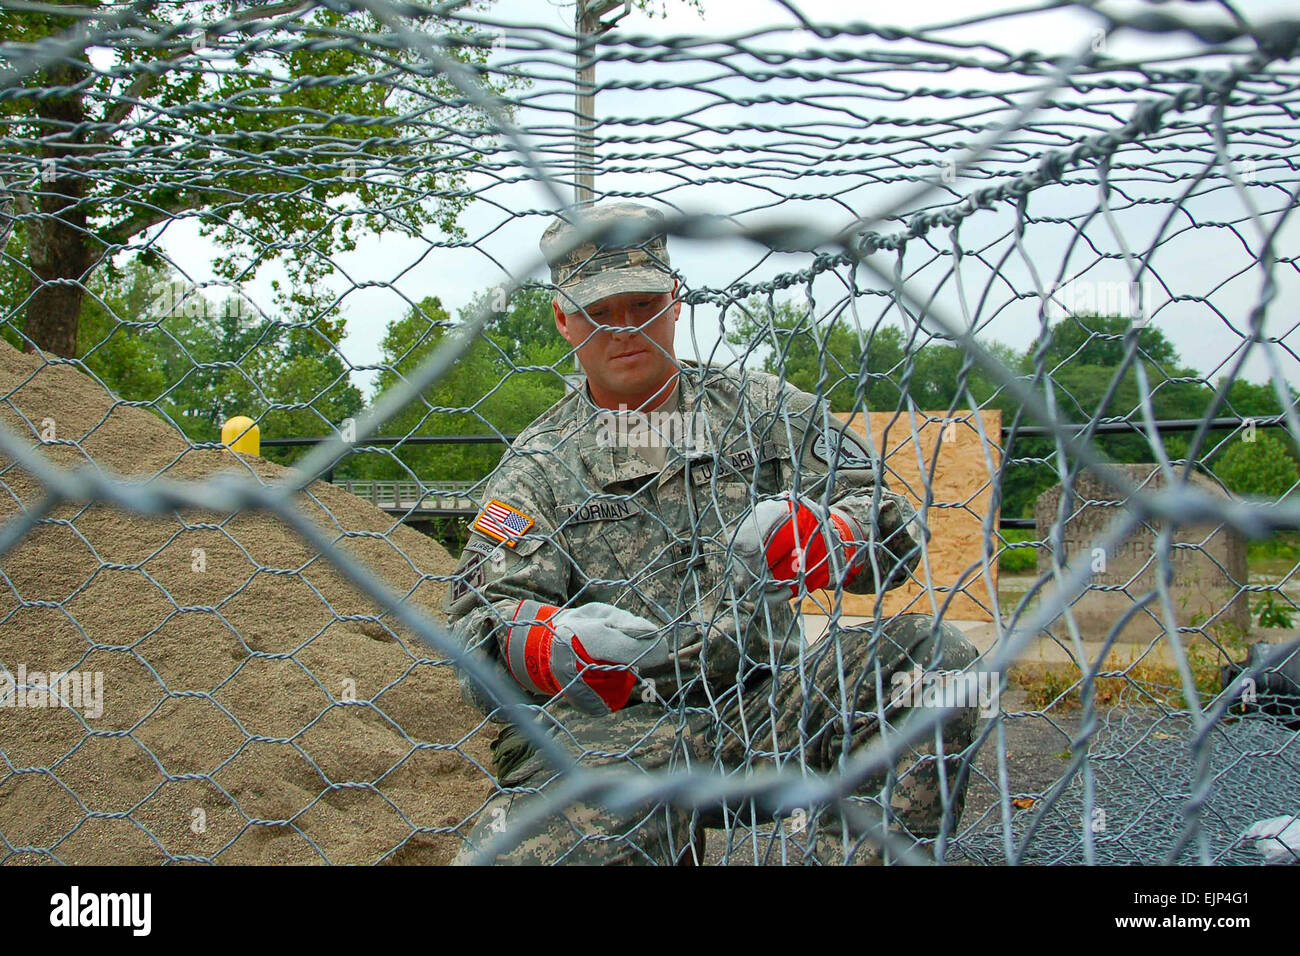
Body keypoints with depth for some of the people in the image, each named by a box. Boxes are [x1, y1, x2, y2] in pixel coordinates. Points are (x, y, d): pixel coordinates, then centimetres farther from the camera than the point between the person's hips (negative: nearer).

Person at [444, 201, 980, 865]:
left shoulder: (762, 409, 14)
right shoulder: (537, 465, 12)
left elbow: (895, 528, 8)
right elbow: (483, 626, 1)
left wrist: (816, 535, -16)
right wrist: (557, 647, -23)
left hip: (765, 703, 2)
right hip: (610, 726, -2)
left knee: (928, 656, -22)